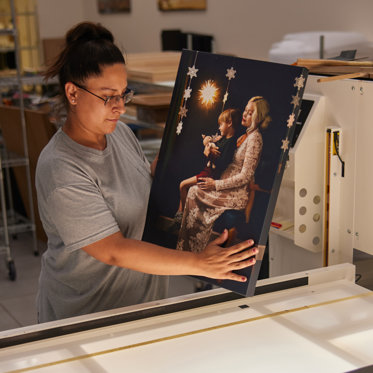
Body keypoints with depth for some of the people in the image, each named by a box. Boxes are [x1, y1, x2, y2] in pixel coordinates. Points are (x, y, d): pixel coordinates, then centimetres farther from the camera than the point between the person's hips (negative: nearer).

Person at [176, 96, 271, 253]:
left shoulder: (255, 139, -18)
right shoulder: (246, 135, 11)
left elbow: (245, 176, -20)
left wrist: (216, 184, -17)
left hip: (237, 195, -9)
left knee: (194, 192, -8)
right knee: (193, 190, -1)